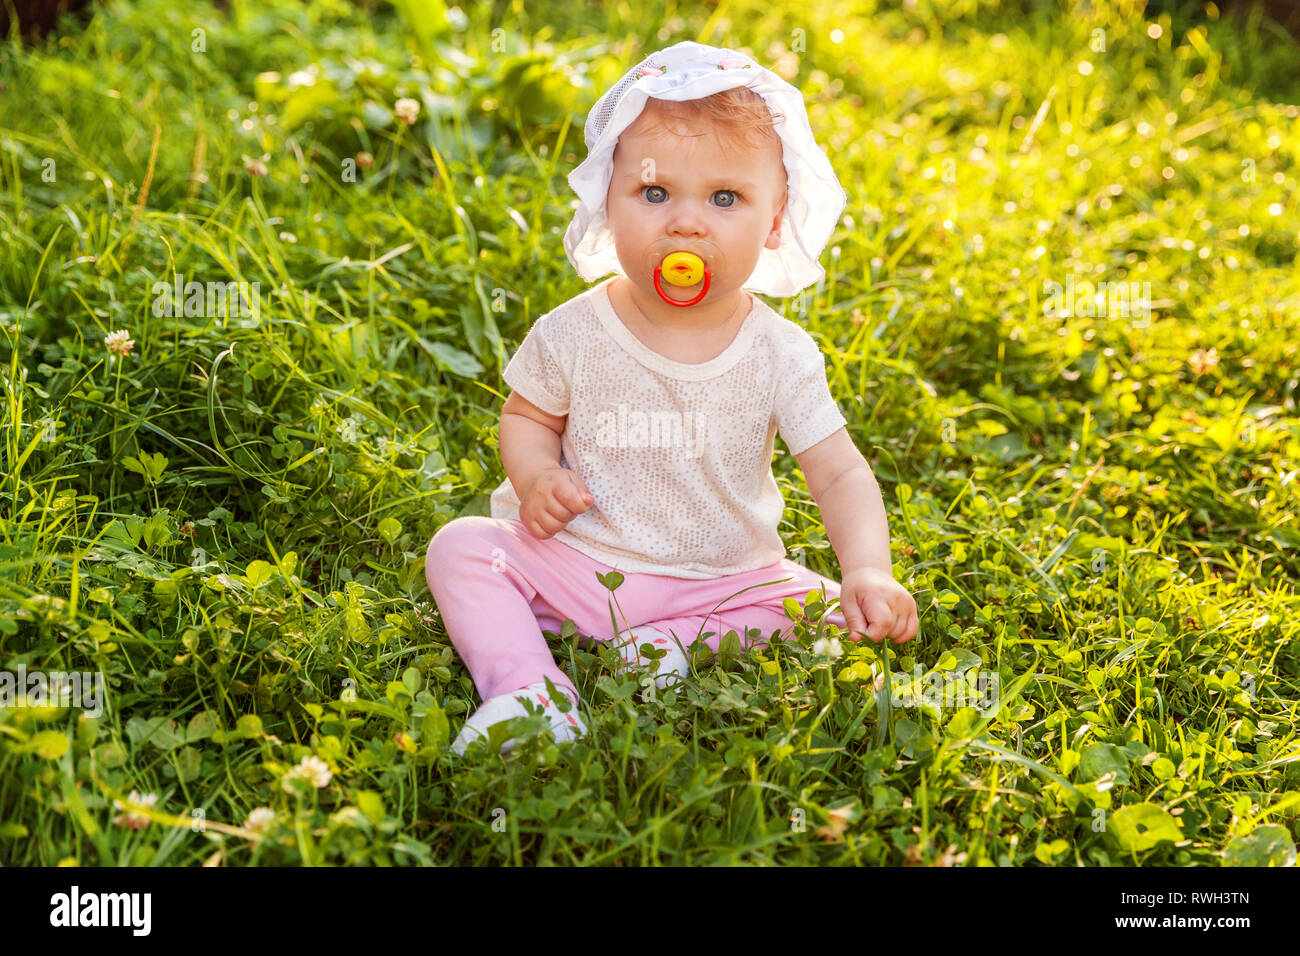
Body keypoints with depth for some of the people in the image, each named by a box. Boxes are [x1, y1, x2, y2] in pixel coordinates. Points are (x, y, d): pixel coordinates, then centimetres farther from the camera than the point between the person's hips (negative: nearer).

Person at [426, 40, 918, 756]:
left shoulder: (780, 355, -11)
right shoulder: (573, 334, -9)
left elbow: (839, 475, -12)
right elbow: (527, 417, 8)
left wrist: (868, 571, -30)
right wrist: (536, 480, -15)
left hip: (721, 580, 0)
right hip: (572, 562, 1)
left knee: (828, 613, -17)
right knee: (461, 546, -17)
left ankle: (674, 647, -20)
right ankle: (526, 688, -25)